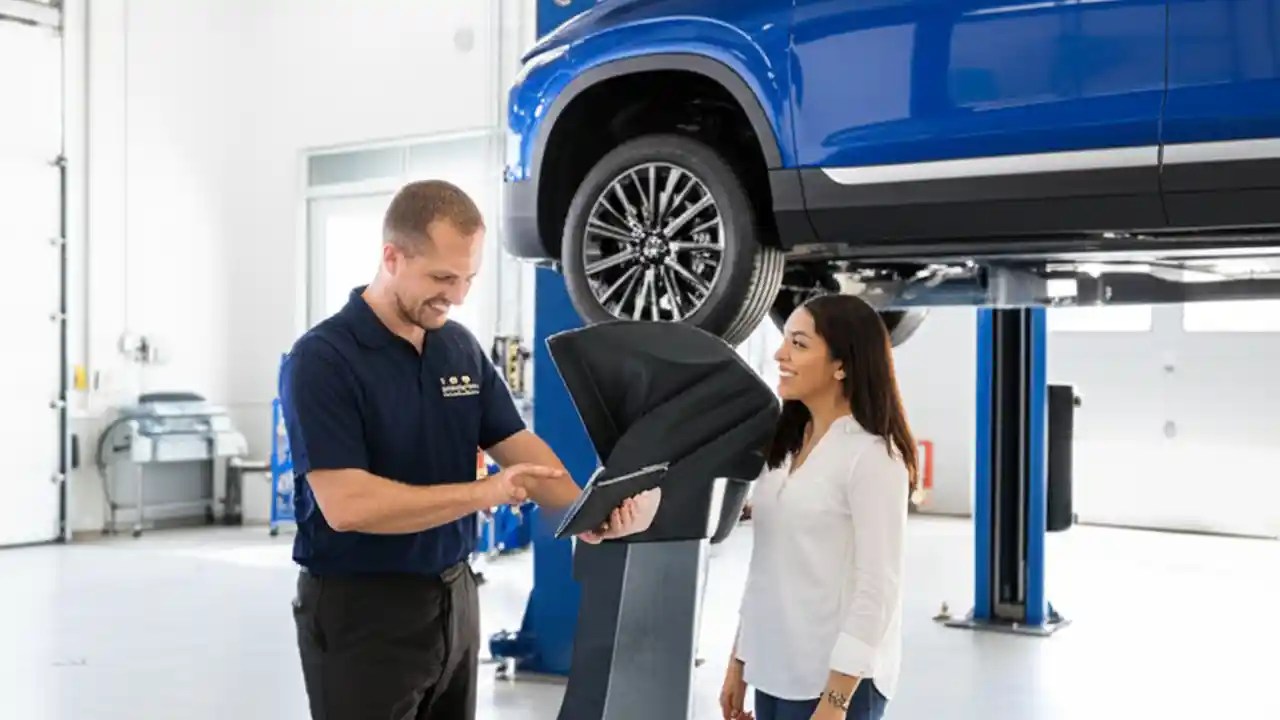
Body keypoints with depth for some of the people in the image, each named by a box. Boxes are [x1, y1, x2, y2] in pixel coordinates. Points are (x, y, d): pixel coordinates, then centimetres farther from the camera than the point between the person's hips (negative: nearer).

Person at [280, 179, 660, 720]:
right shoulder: (322, 359, -17)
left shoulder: (462, 347, 4)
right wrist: (486, 492, -28)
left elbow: (518, 447, 2)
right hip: (360, 611, -6)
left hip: (454, 597, 6)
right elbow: (346, 504, -25)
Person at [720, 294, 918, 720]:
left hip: (834, 679, -7)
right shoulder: (786, 446, 10)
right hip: (774, 672, 7)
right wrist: (739, 662, 14)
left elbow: (877, 589, -15)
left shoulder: (872, 456, -12)